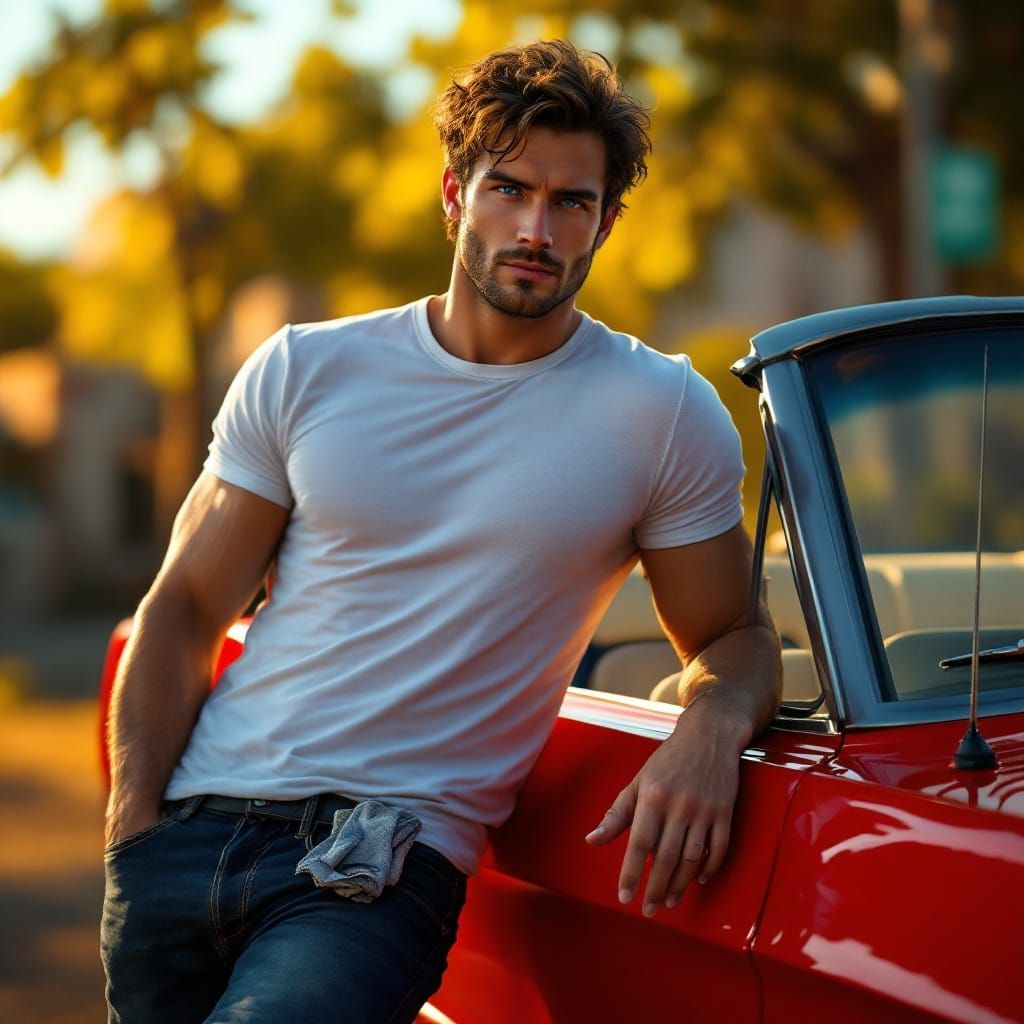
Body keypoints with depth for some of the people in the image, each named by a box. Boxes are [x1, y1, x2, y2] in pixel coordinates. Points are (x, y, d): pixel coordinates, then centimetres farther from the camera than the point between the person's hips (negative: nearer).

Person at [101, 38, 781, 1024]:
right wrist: (133, 829, -4)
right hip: (191, 827, 4)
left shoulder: (665, 414, 1)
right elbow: (183, 611, 7)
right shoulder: (301, 372, 6)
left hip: (383, 866, -3)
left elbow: (733, 636, 9)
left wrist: (712, 728, -15)